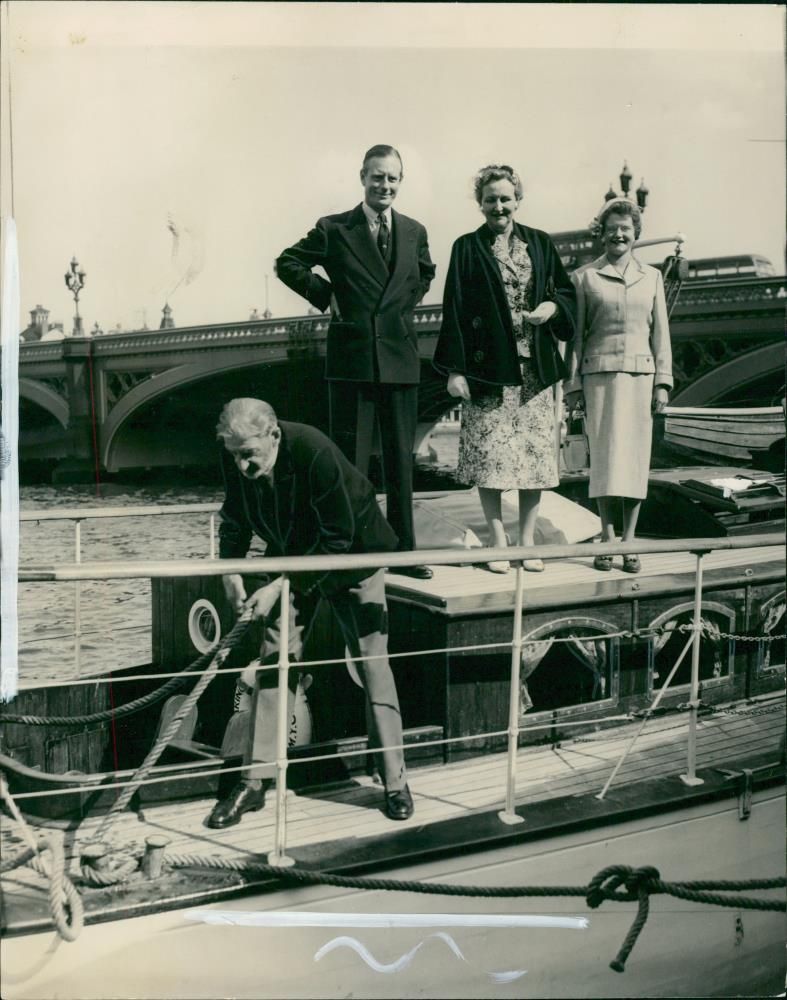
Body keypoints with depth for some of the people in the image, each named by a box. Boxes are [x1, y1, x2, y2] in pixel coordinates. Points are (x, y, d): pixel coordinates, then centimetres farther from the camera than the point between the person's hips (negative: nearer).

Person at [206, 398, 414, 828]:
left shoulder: (315, 453, -36)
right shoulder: (235, 459, -19)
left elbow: (337, 539, -28)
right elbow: (235, 517, 2)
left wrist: (280, 587, -30)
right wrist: (230, 570, -13)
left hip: (352, 554, -5)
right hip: (290, 559, 5)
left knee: (372, 665, -3)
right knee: (271, 660, -2)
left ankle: (395, 781, 9)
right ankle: (254, 782, 6)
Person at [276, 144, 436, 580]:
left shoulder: (414, 232, 9)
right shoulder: (334, 229, -1)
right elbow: (287, 263, 6)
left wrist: (403, 305, 12)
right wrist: (325, 296, -2)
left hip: (400, 359, 3)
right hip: (351, 359, -3)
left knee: (401, 460, 9)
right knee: (349, 461, 0)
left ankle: (403, 552, 17)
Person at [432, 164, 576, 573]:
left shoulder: (540, 244, 11)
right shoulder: (467, 248, 3)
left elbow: (567, 291, 17)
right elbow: (454, 309, -1)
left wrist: (552, 307, -7)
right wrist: (454, 369, -8)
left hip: (534, 367, 3)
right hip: (489, 366, -3)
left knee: (536, 453, 3)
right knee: (490, 453, -4)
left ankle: (527, 540, 12)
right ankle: (498, 543, 6)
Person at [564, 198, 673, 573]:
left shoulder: (651, 277, 13)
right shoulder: (584, 277, 6)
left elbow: (660, 332, 12)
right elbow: (575, 334, 6)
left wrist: (663, 381, 4)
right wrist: (572, 385, 1)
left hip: (641, 374, 2)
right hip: (600, 374, -2)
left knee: (636, 457, 1)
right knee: (605, 456, -5)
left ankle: (629, 541, 5)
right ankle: (607, 538, 0)